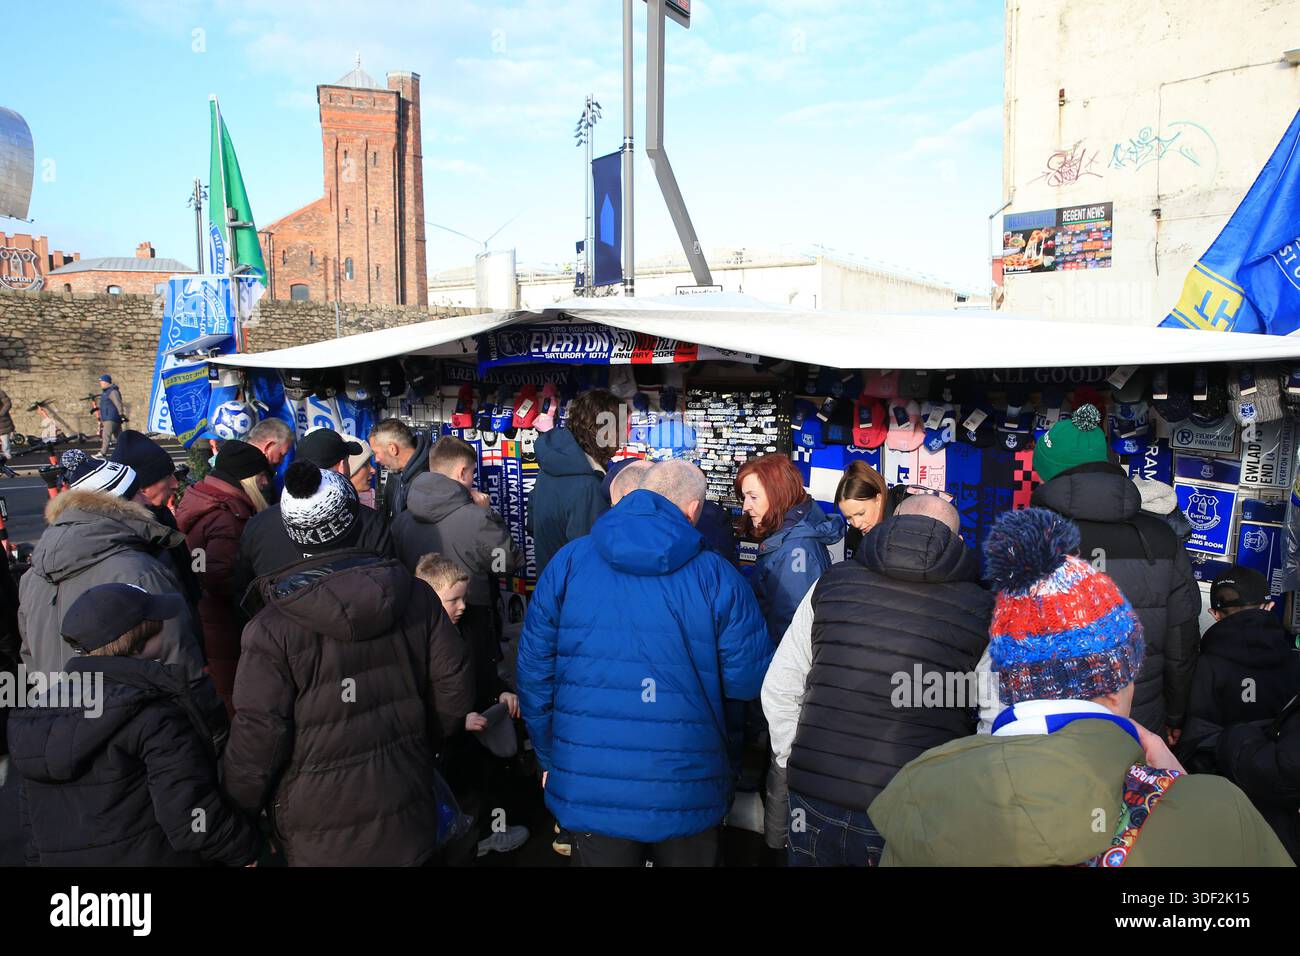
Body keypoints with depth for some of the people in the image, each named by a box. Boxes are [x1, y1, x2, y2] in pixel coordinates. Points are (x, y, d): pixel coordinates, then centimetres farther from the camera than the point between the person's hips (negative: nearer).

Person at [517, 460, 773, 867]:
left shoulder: (568, 561, -3)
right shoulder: (718, 576, -8)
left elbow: (533, 670, 0)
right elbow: (749, 682, -5)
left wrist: (550, 760, 11)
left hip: (587, 792, 1)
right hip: (687, 800, -1)